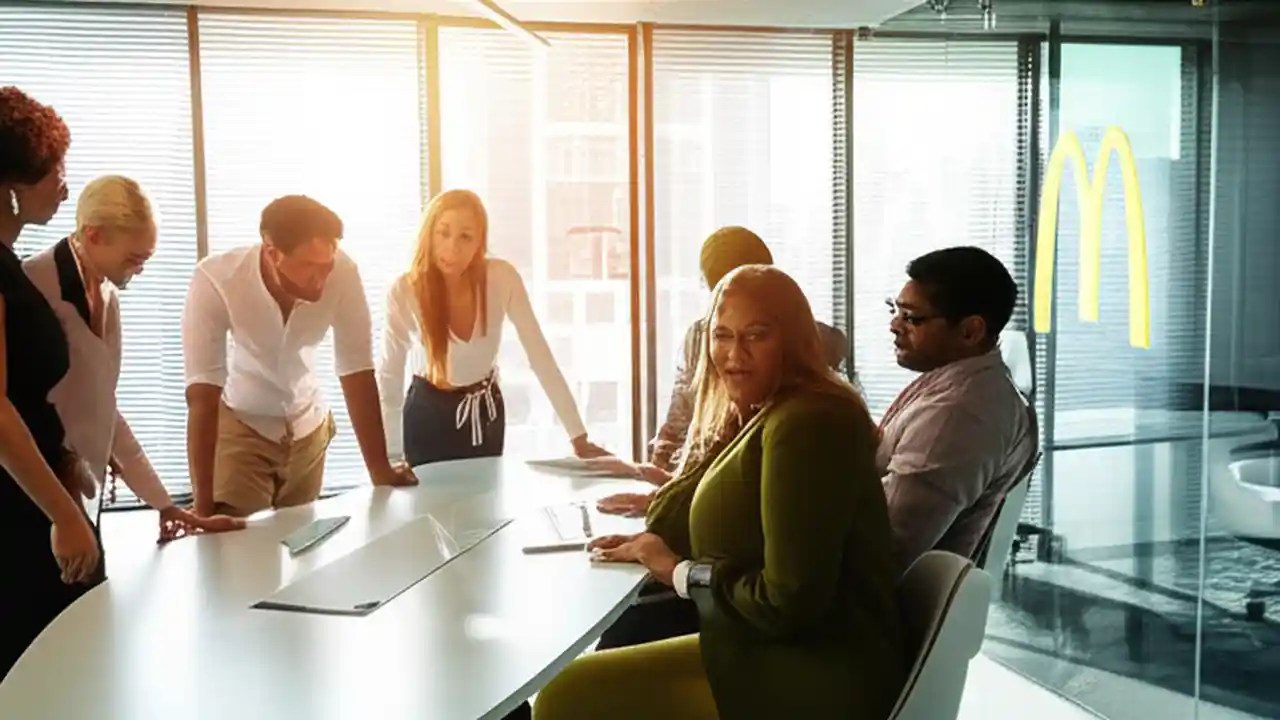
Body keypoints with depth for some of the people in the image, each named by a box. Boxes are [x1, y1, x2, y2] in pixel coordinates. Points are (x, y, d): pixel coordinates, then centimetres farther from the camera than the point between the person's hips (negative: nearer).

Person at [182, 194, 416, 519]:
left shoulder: (342, 274, -26)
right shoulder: (215, 280, -32)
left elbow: (357, 373, -19)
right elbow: (202, 395, -31)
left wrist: (380, 470, -18)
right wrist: (203, 503, -33)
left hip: (307, 424, 3)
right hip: (240, 423, -2)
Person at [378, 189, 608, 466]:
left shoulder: (502, 278, -21)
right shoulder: (404, 291, -23)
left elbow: (540, 356, -20)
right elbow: (389, 375, -13)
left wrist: (578, 436, -24)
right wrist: (391, 455, -14)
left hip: (486, 410, 2)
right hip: (428, 412, -2)